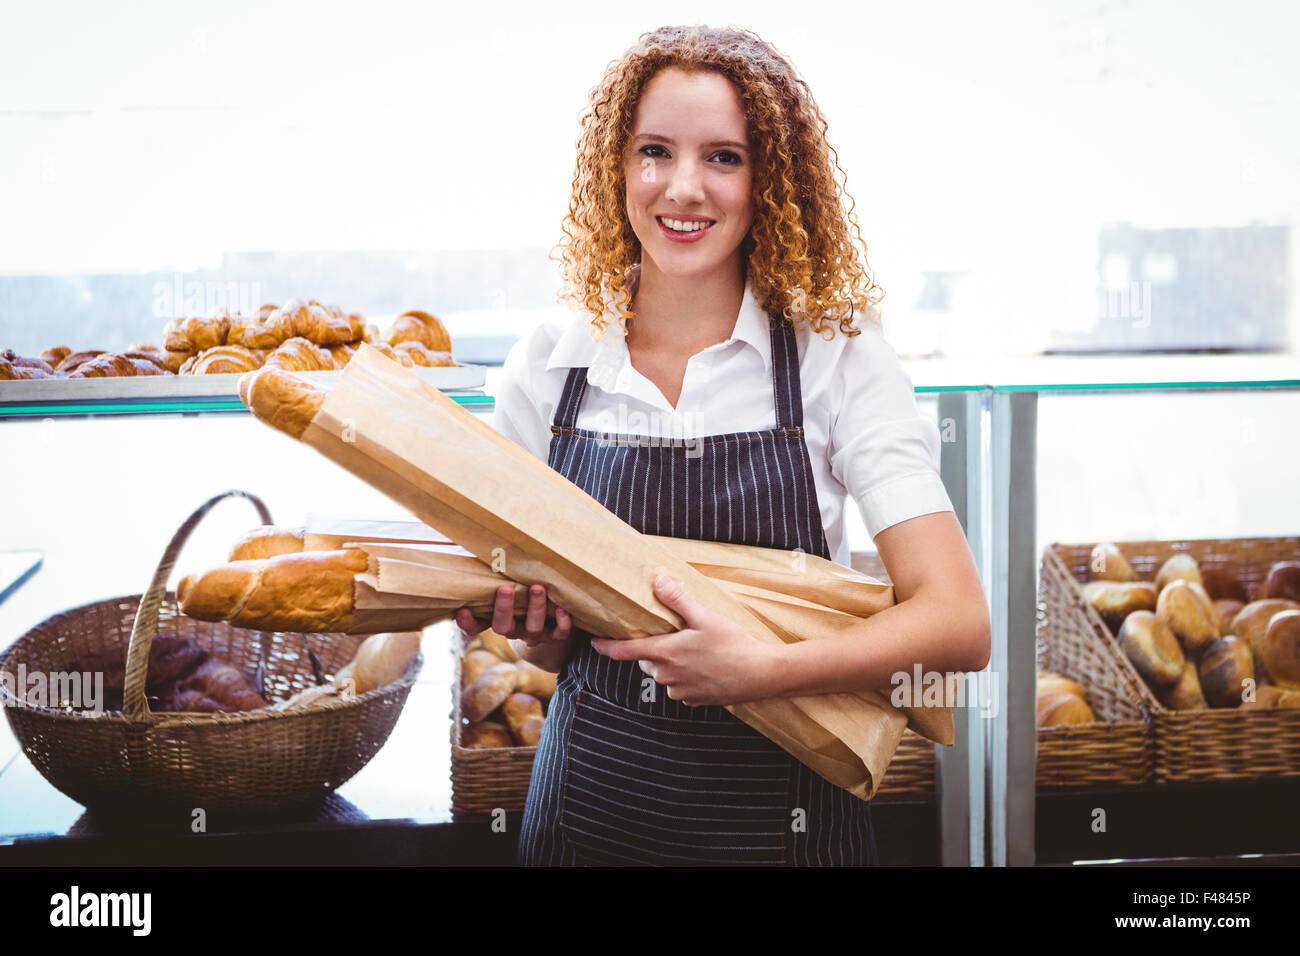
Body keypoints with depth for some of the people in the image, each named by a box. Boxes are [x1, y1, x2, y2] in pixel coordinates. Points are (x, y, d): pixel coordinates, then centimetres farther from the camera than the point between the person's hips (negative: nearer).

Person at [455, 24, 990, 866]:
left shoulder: (839, 361, -10)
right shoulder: (546, 368, -3)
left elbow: (959, 623, -17)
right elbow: (552, 647, 7)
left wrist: (762, 670, -29)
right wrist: (532, 628, -15)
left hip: (782, 817, -2)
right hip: (591, 807, 2)